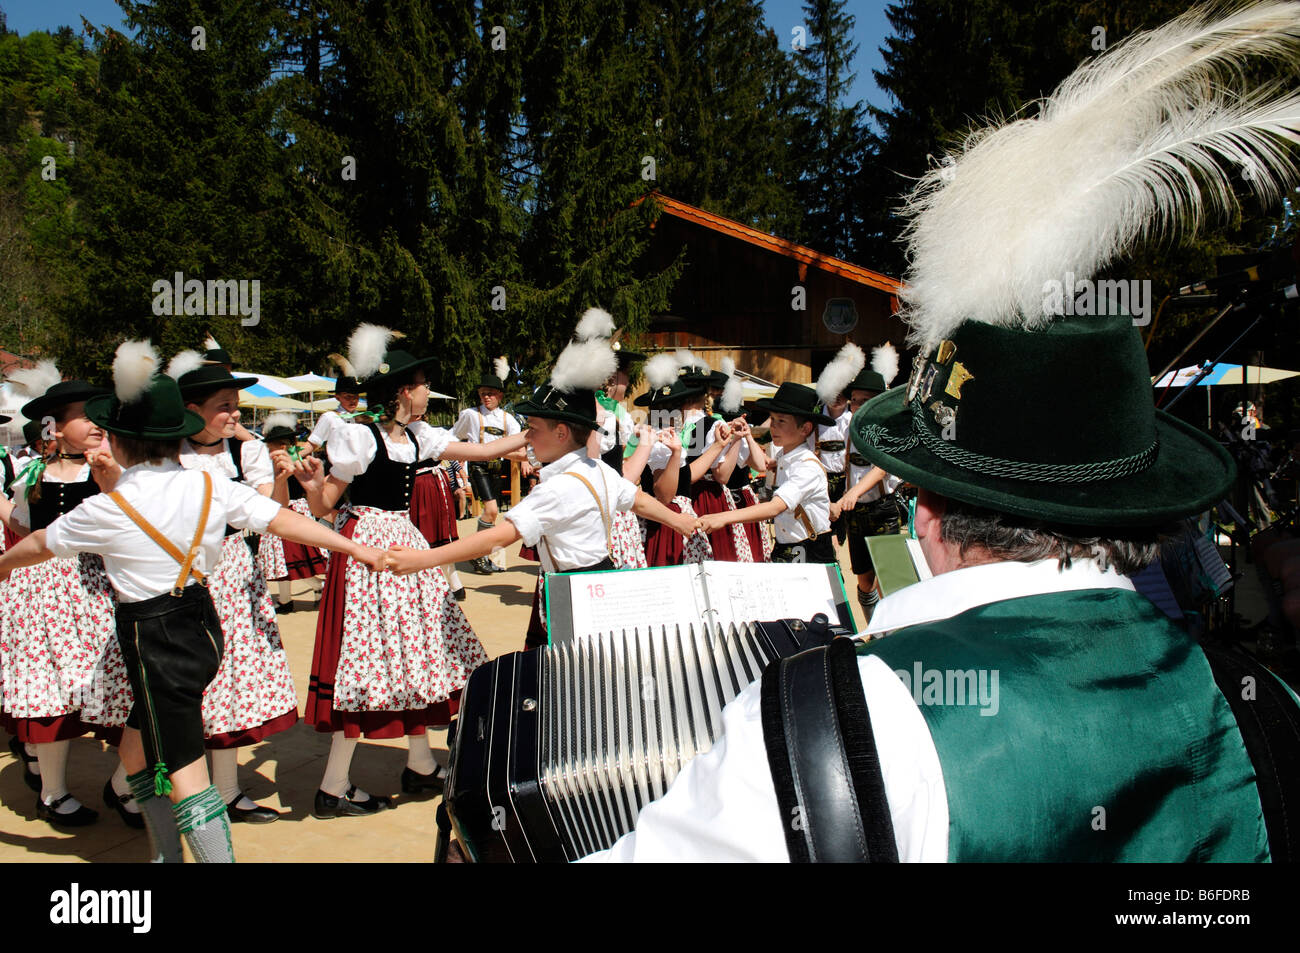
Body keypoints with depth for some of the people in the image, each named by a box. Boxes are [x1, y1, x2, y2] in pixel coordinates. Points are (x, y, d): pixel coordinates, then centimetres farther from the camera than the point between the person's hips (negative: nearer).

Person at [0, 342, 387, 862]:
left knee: (182, 769, -3)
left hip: (153, 639, -7)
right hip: (201, 622, 7)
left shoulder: (107, 510, -13)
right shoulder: (210, 486, -3)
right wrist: (355, 548, 2)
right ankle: (166, 854, 32)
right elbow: (284, 520, -3)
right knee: (136, 749, 23)